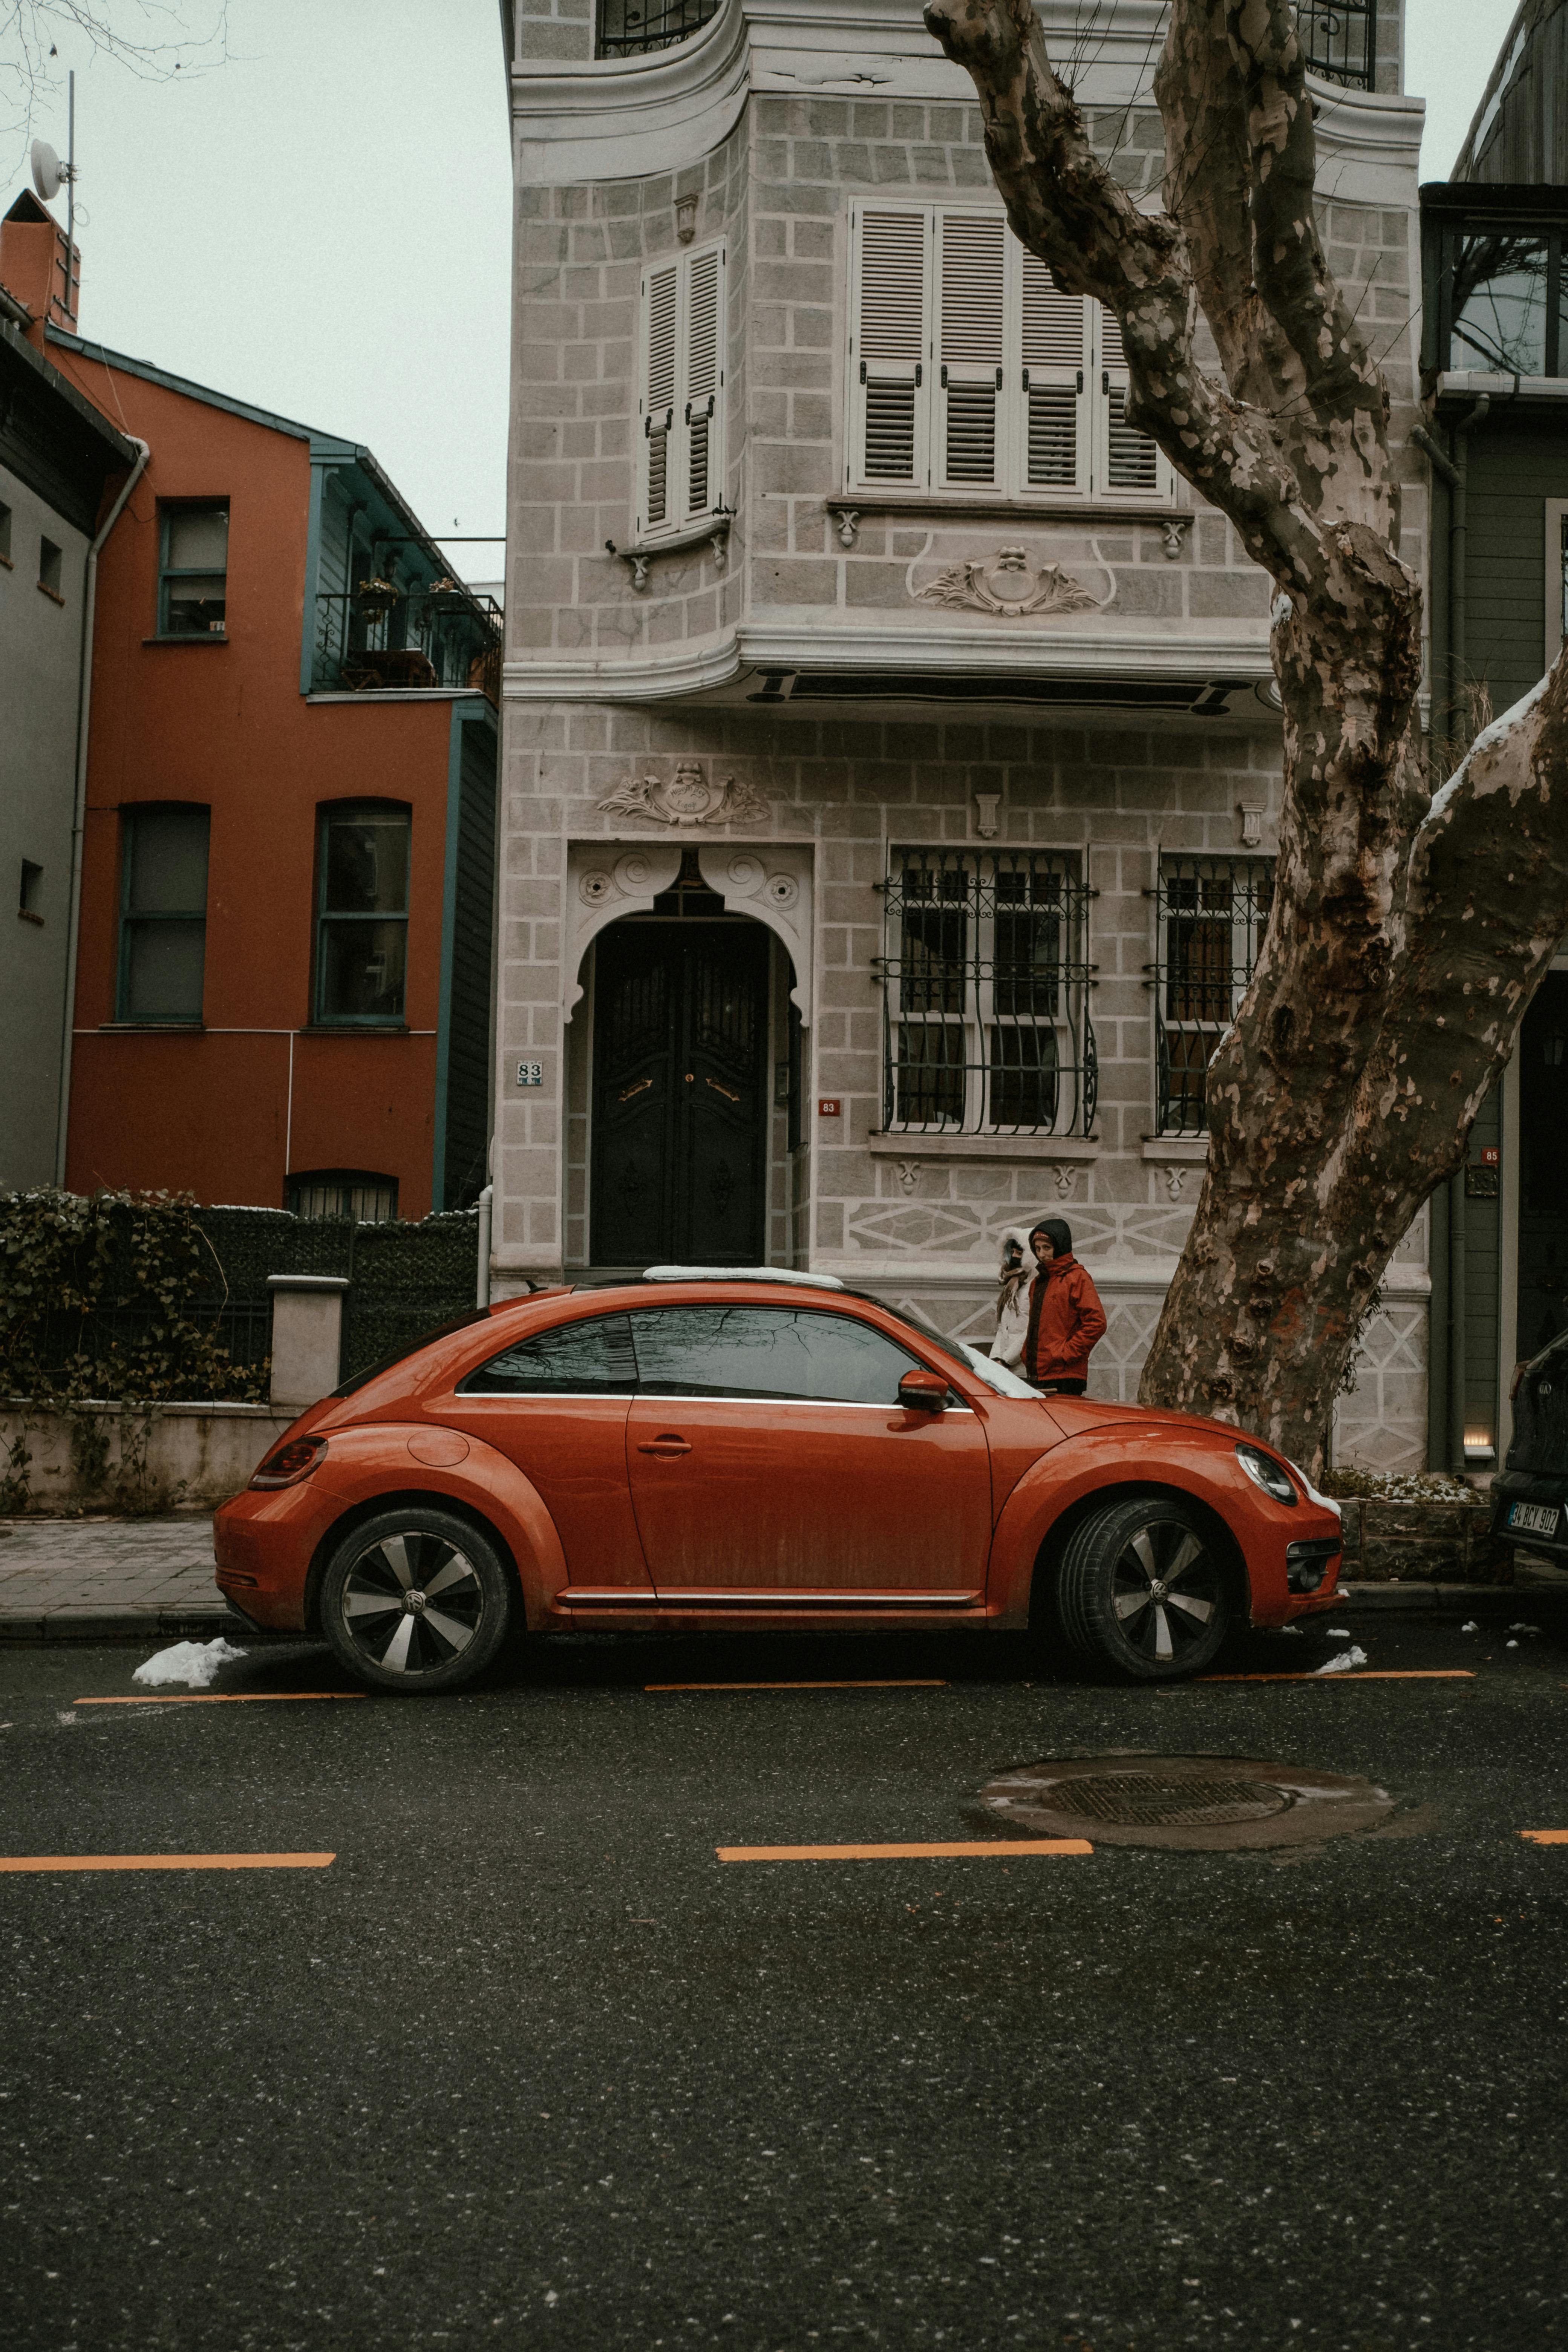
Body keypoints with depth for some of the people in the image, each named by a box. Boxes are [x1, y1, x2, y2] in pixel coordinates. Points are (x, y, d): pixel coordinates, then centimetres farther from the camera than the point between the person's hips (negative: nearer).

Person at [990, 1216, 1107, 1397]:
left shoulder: (1076, 1277, -3)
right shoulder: (1037, 1282, 22)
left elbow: (1096, 1323, -12)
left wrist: (1065, 1354, -14)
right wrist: (1028, 1358, 11)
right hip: (1037, 1376, 8)